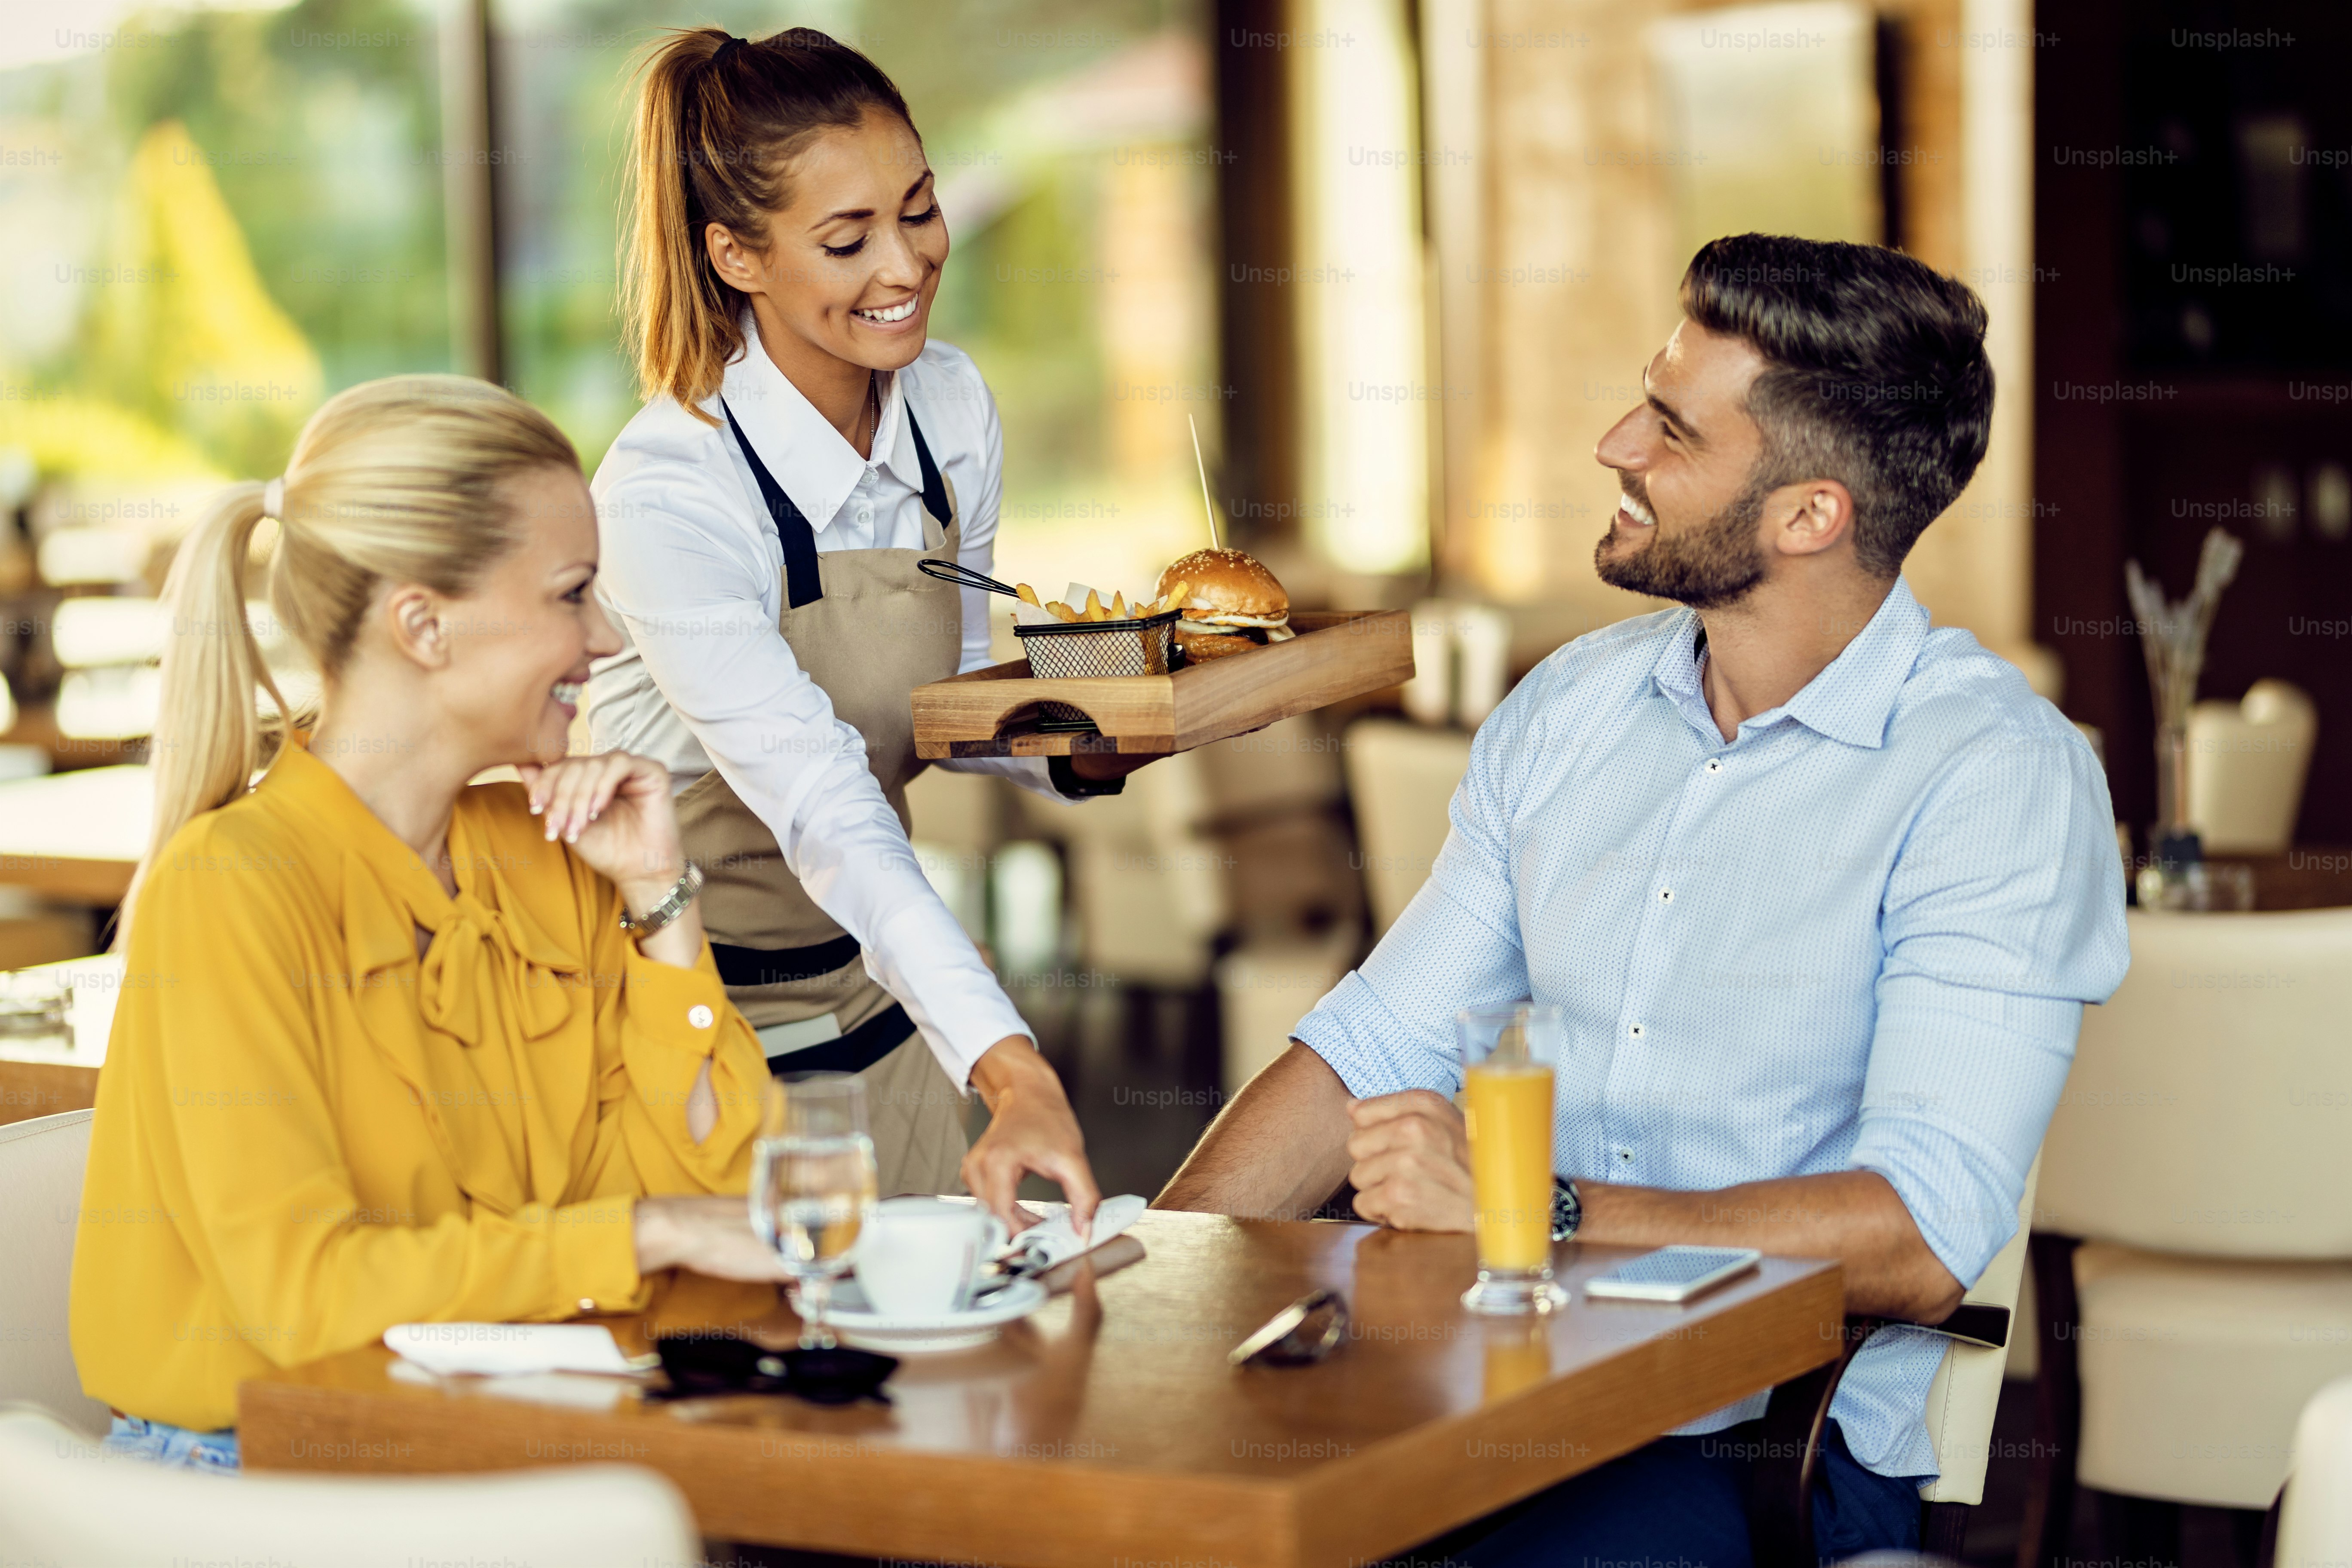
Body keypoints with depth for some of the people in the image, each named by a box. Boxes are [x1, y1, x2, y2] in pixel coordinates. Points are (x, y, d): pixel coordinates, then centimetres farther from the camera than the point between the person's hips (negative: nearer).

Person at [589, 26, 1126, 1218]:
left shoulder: (952, 405, -5)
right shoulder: (668, 494, -27)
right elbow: (828, 819, -35)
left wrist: (1083, 748, -12)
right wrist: (1018, 1078, -44)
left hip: (873, 991, 6)